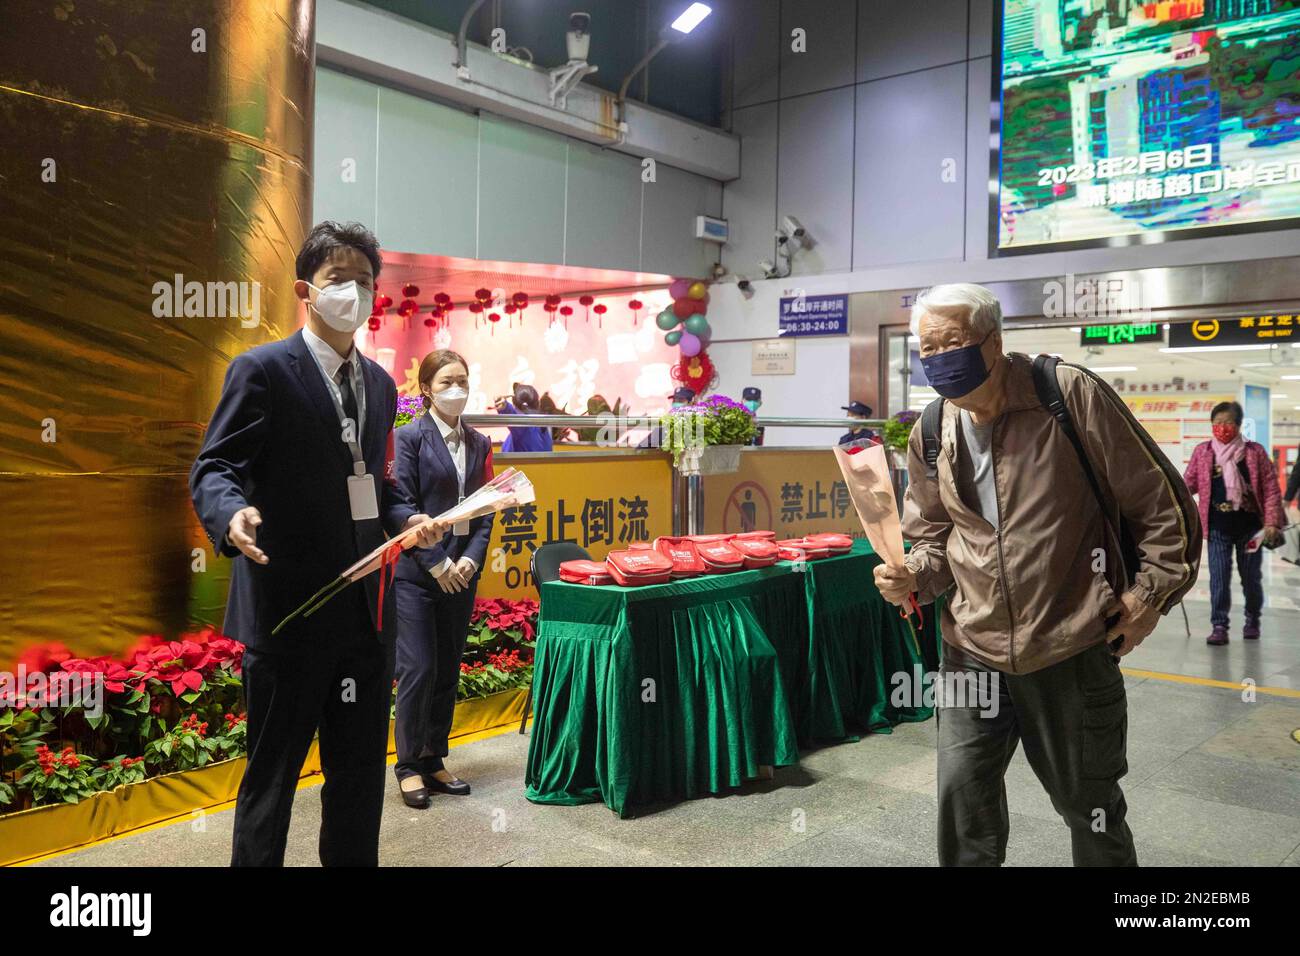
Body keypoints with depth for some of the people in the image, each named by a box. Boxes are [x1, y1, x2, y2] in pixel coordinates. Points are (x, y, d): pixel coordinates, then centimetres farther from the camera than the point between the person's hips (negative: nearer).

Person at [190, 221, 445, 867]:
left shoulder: (379, 383, 14)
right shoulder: (262, 370, -6)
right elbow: (214, 468, -11)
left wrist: (407, 519, 3)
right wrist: (232, 516, -32)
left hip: (367, 612, 7)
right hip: (288, 611, -6)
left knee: (361, 773, 16)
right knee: (271, 777, 7)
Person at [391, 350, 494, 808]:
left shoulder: (479, 443, 10)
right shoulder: (409, 437, -5)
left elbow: (485, 512, 9)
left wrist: (470, 559, -5)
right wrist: (436, 565, -13)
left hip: (461, 573, 5)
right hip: (415, 572, -5)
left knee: (448, 672, 10)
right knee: (418, 670, -4)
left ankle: (434, 761, 22)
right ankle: (409, 766, 11)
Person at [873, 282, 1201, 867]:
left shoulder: (1072, 397, -12)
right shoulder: (931, 434, 2)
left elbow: (1163, 504, -3)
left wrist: (1151, 593, -4)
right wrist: (913, 576, -5)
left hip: (1073, 650, -3)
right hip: (972, 650, 4)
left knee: (1089, 805, 14)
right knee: (963, 794, 6)